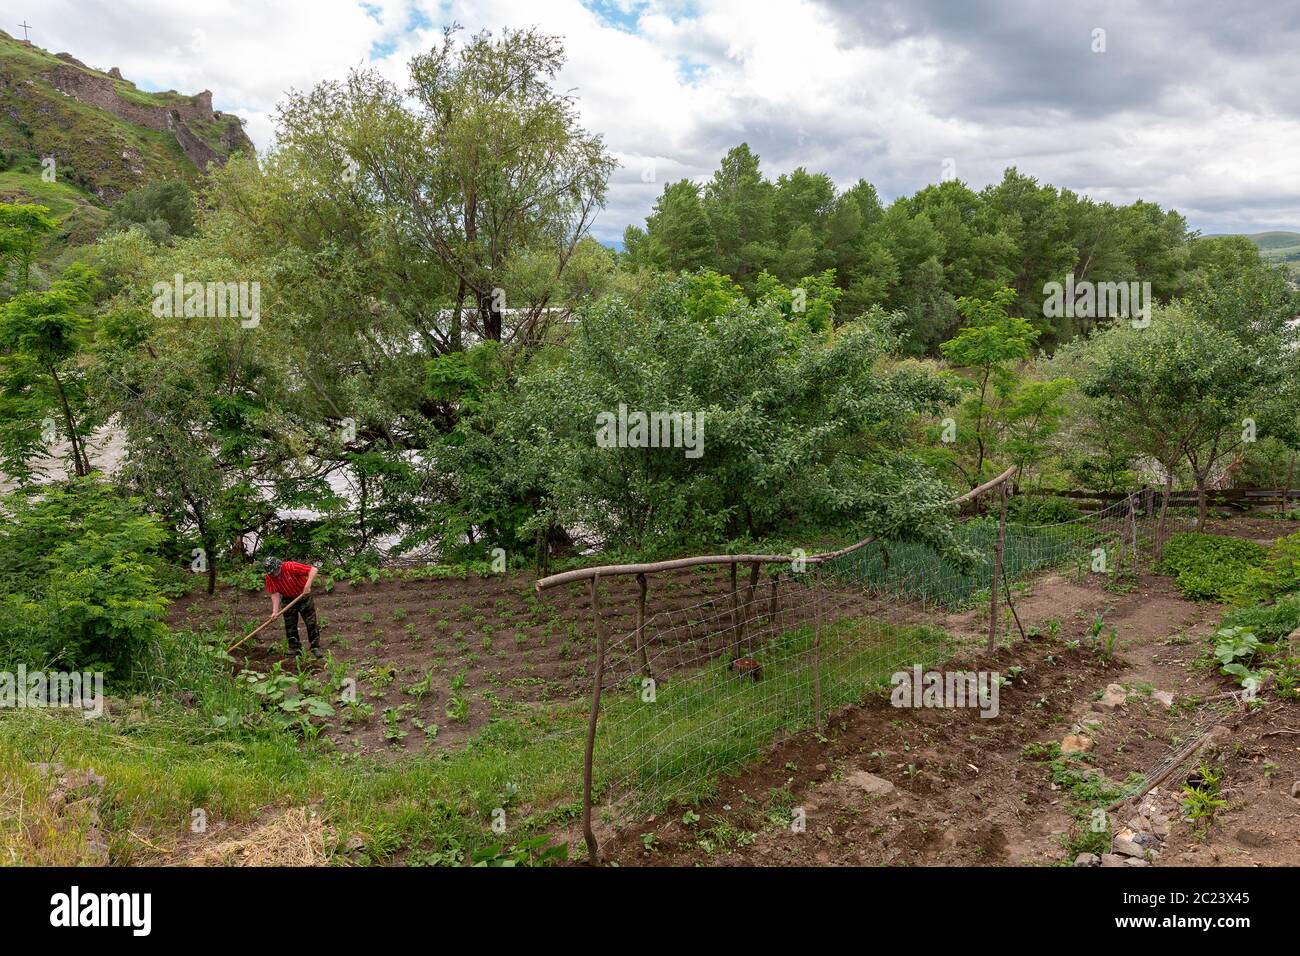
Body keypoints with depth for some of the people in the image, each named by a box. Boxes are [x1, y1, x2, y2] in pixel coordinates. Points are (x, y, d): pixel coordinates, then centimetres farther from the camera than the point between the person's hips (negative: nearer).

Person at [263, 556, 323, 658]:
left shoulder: (291, 567, -27)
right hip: (288, 599, 4)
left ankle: (315, 648, 4)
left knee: (311, 622, -3)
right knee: (290, 626, 3)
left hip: (303, 596, -4)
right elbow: (275, 594, -14)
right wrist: (275, 611, -24)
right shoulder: (269, 577, -14)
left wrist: (308, 585, -39)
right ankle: (295, 650, 13)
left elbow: (313, 570, -31)